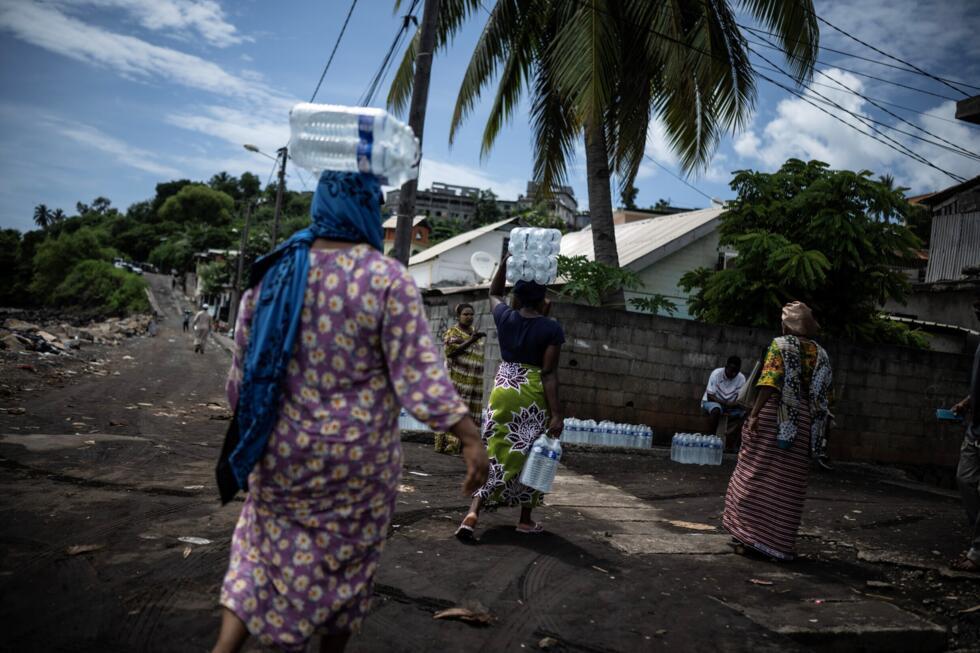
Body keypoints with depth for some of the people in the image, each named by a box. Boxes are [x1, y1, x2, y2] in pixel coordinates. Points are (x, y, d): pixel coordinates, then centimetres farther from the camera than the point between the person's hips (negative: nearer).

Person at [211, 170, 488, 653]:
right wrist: (470, 438, -17)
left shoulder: (272, 272, -2)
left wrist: (249, 424, 20)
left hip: (282, 451, 3)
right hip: (357, 457, -3)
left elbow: (243, 368, 5)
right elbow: (418, 372, -20)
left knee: (269, 552, 20)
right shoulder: (388, 280, -15)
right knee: (347, 561, 18)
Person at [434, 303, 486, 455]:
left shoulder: (473, 332, 19)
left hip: (474, 381, 7)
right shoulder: (453, 331, -1)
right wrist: (471, 341, -21)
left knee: (470, 414, 4)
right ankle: (446, 445, -8)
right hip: (457, 380, -7)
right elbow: (450, 351, -17)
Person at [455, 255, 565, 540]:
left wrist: (506, 263, 20)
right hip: (533, 396, -3)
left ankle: (472, 514, -6)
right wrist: (556, 414, -11)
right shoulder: (552, 329, -9)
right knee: (528, 455, 10)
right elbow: (549, 373, -13)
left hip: (503, 391, 3)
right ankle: (525, 519, 21)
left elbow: (494, 292, 24)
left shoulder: (505, 317, 1)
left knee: (494, 452, 7)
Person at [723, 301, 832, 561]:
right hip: (804, 423, 4)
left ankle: (748, 535, 6)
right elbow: (825, 394, 9)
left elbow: (770, 382, -17)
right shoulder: (821, 354, 11)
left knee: (757, 476, 4)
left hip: (775, 416, -4)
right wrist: (813, 421, 17)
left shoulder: (781, 345, -4)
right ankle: (781, 543, 13)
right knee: (789, 484, 9)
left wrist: (754, 413, -21)